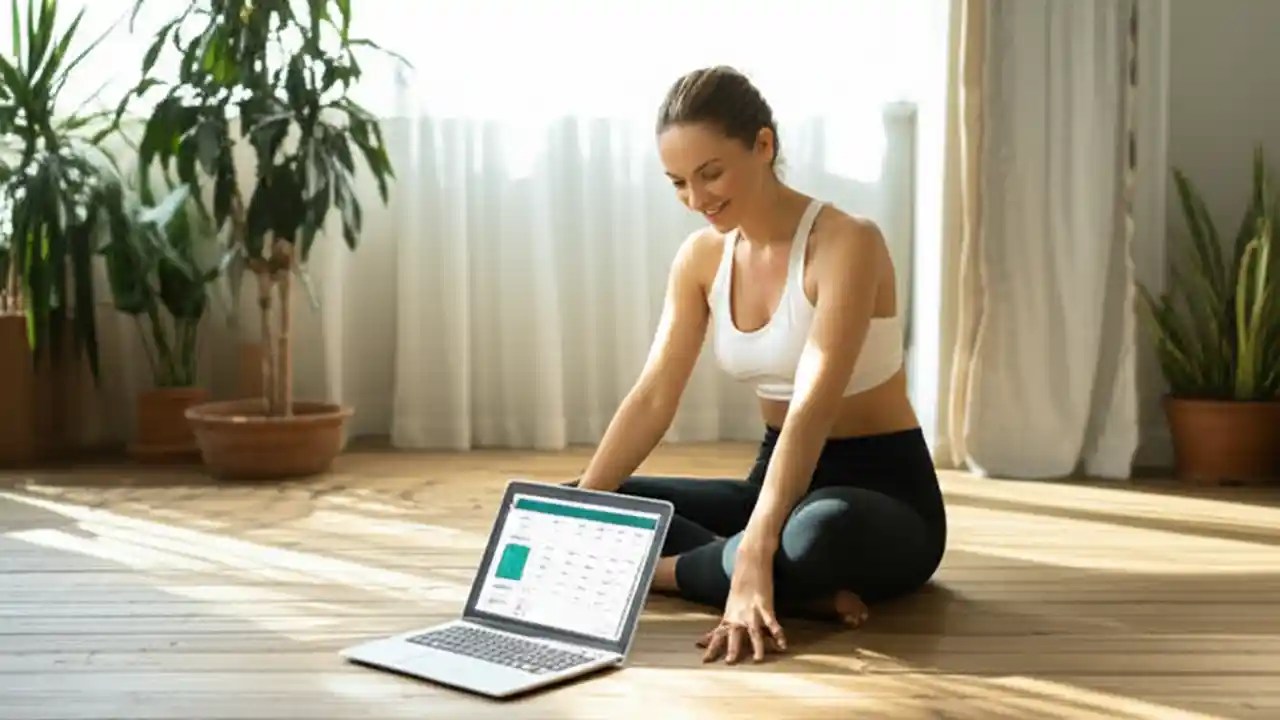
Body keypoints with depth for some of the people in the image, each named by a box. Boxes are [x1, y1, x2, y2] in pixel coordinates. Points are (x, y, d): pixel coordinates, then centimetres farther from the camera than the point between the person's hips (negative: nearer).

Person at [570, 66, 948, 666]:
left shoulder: (845, 242, -20)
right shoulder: (702, 256, 1)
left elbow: (812, 408, -31)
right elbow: (652, 398, -4)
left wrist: (754, 555, -41)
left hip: (884, 493, -6)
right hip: (779, 478, 7)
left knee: (820, 534, -42)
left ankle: (649, 572, -15)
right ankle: (795, 595, -21)